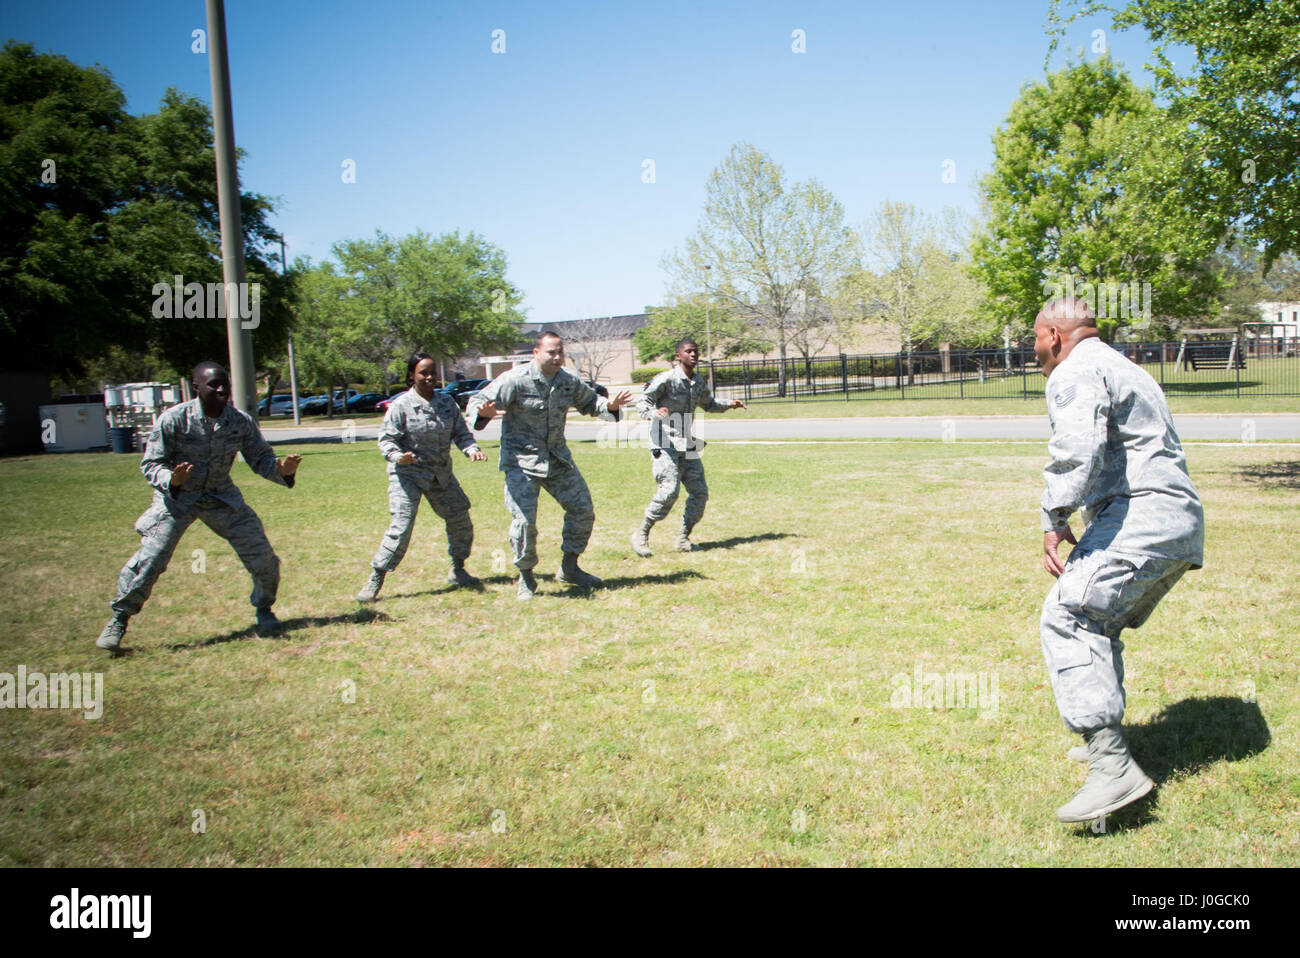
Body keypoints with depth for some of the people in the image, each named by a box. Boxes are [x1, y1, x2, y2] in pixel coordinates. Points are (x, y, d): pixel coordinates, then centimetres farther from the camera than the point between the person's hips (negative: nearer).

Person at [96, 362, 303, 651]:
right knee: (149, 559, -14)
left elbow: (260, 459, -5)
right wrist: (171, 480, -37)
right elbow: (150, 464, -16)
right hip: (177, 498, -3)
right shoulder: (173, 419, -21)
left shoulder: (242, 421, -14)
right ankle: (119, 619, 9)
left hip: (222, 498, 3)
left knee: (263, 557, -2)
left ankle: (264, 609, 26)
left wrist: (282, 470, -27)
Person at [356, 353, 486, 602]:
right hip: (408, 473, -6)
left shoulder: (447, 402, 4)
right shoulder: (401, 405, -11)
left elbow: (460, 432, 7)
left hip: (441, 474, 6)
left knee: (460, 521, 10)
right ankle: (375, 580, -6)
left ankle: (457, 571, 31)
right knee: (401, 526, -15)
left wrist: (472, 449, -13)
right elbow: (386, 438, -12)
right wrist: (397, 456, -31)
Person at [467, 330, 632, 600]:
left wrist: (609, 405, -2)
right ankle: (526, 577, 9)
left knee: (582, 509, 7)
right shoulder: (515, 380, -15)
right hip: (521, 459, -6)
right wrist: (485, 412, -39)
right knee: (524, 519, -13)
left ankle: (569, 568, 24)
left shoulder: (568, 381, 1)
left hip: (558, 458, 6)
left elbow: (588, 401, 19)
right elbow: (478, 401, -15)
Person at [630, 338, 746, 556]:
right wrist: (655, 412, -32)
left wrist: (729, 405, 14)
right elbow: (642, 402, -11)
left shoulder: (699, 383, 11)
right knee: (669, 490, -20)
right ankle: (641, 535, -7)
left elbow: (708, 405, 30)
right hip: (665, 444, -7)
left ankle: (683, 538, 13)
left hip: (687, 445, 7)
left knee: (700, 492, 0)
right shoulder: (667, 379, -10)